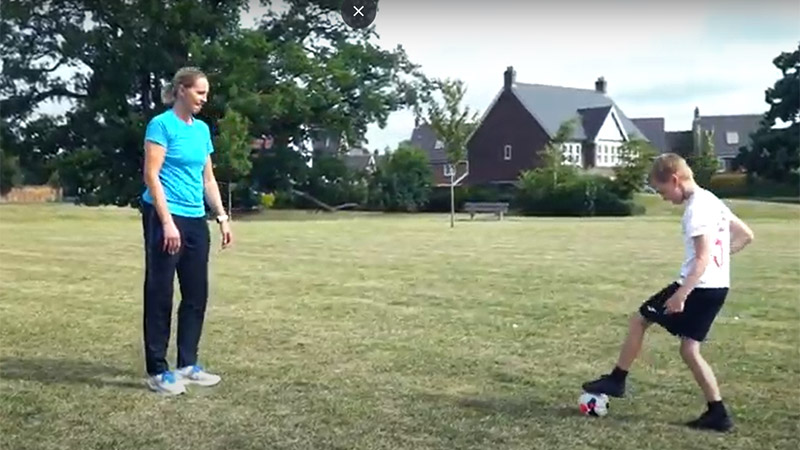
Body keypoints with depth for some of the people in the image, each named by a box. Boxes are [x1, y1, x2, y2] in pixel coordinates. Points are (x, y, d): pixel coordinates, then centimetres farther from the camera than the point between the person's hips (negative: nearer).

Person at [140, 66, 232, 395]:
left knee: (196, 294, 10)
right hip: (165, 218, -8)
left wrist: (222, 217, 12)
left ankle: (187, 365, 20)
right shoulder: (161, 124, -8)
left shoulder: (202, 129, 13)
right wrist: (167, 222, -20)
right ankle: (157, 372, 6)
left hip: (196, 221, 8)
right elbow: (152, 176, -14)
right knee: (160, 294, -1)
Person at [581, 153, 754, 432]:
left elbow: (702, 258, -23)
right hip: (717, 287, 10)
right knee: (689, 349, 12)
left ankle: (617, 380, 13)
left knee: (640, 319, 4)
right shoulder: (712, 202, 13)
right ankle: (717, 413, 10)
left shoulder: (696, 209, -16)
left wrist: (681, 294, -26)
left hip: (699, 286, -9)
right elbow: (746, 235, 21)